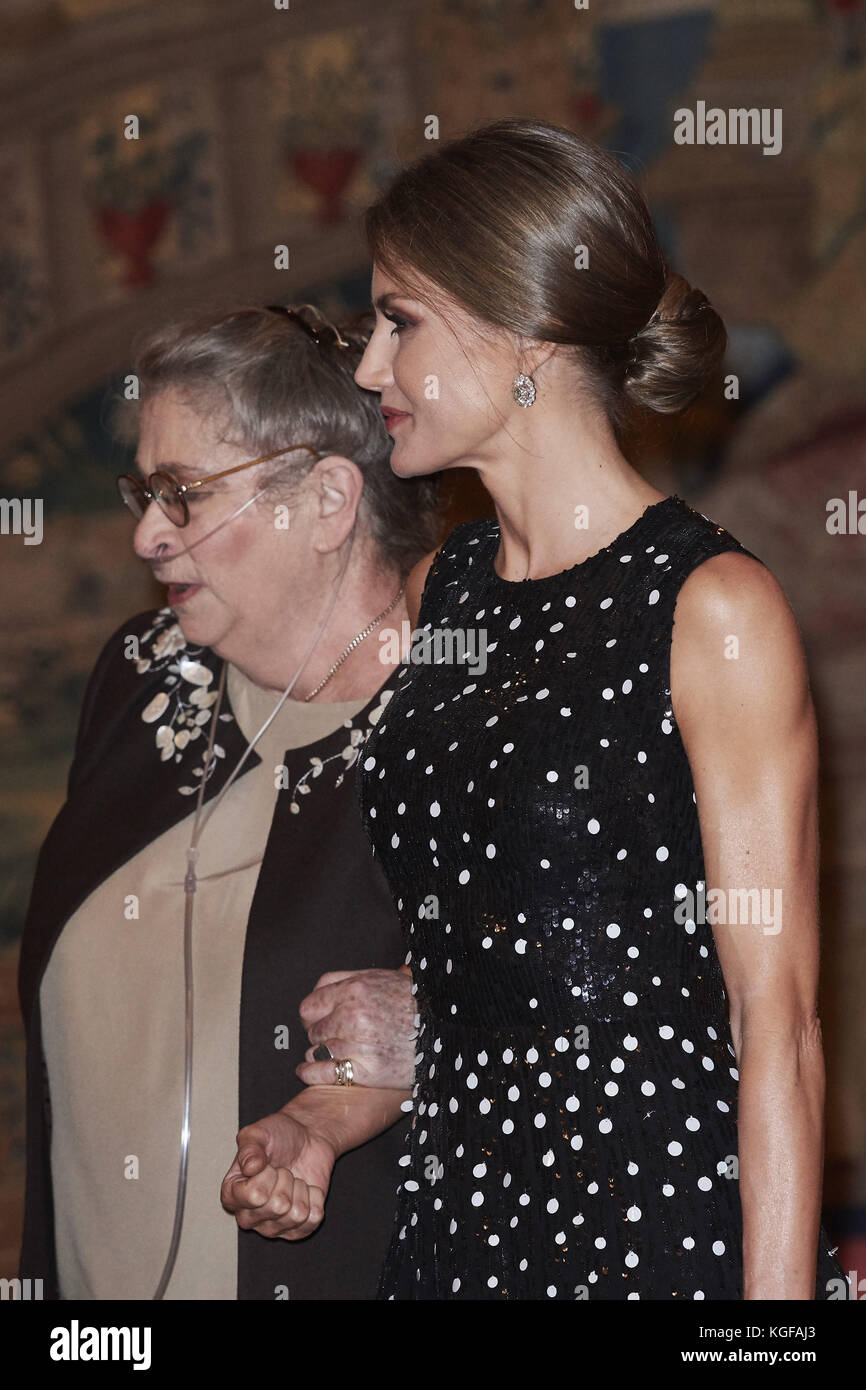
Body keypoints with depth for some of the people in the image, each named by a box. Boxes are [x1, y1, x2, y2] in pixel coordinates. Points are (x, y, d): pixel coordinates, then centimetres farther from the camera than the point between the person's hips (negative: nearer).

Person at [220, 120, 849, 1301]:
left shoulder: (715, 608, -11)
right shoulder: (441, 590, 10)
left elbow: (777, 1024, -14)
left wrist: (776, 1296, -19)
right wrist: (324, 1124, 3)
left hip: (668, 1219, -6)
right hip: (455, 1208, 7)